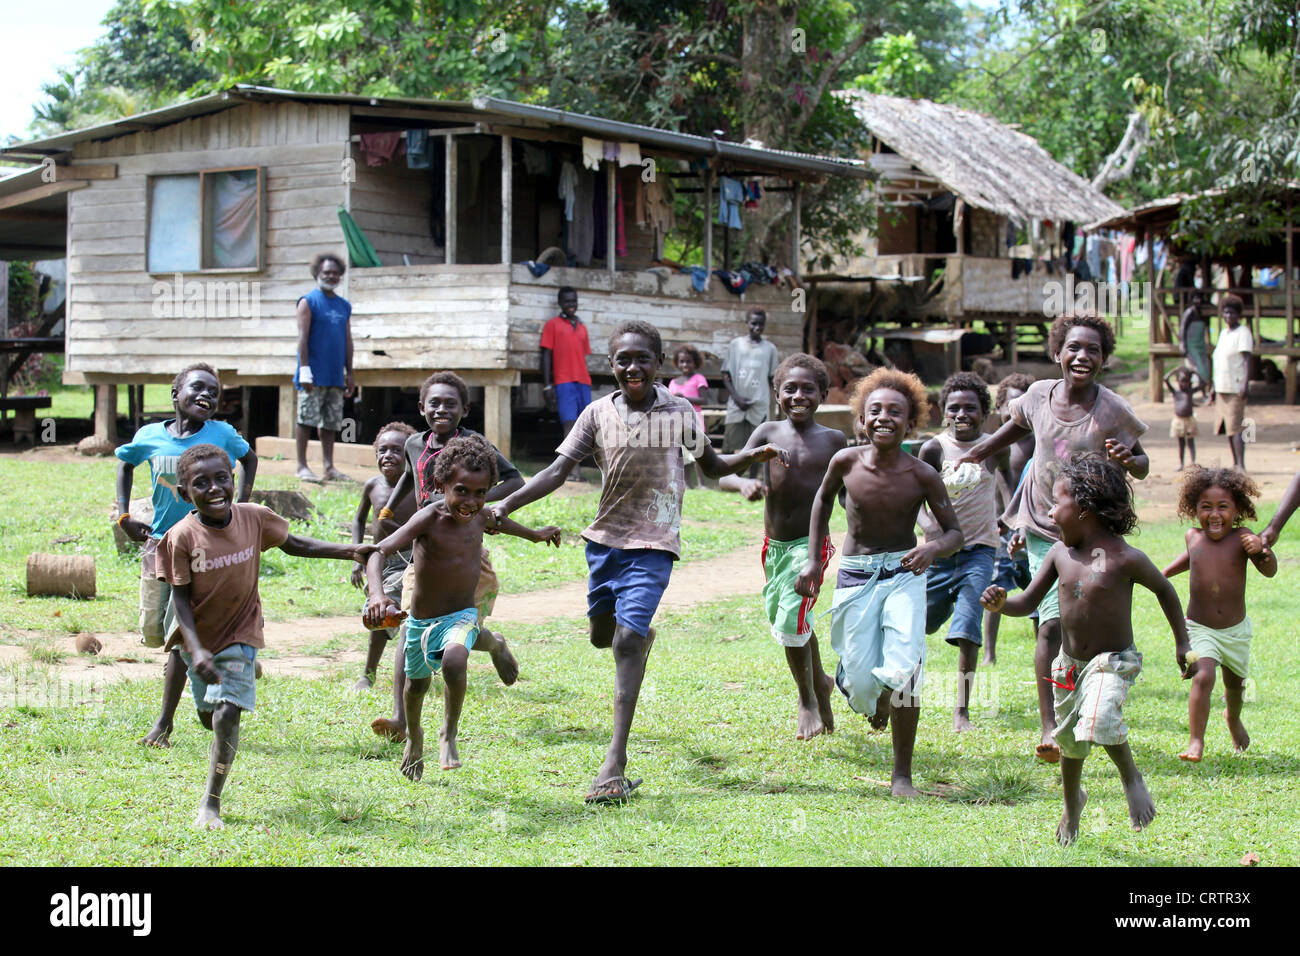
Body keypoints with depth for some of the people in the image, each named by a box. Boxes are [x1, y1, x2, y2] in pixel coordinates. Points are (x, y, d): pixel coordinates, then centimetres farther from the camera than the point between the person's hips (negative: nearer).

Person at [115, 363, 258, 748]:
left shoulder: (221, 435, -6)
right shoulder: (150, 437, -2)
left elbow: (249, 458, 14)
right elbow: (125, 465, 18)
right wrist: (123, 517, 8)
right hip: (159, 543, 3)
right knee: (153, 633, 7)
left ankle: (164, 723, 0)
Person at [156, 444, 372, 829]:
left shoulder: (253, 518, -13)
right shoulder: (182, 537, -19)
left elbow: (293, 544, 5)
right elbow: (181, 598, -15)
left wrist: (349, 551, -3)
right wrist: (196, 650, -27)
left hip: (240, 633, -1)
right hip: (199, 638, 1)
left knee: (226, 715, -15)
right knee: (209, 718, 17)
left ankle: (211, 803, -3)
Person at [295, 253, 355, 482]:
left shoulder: (344, 306, 16)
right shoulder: (308, 302, -2)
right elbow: (303, 338, -8)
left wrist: (349, 374, 14)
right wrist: (304, 370, -16)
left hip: (336, 376, 5)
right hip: (314, 375, -5)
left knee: (331, 422, 6)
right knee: (307, 419, -5)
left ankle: (329, 467, 9)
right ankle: (302, 466, 0)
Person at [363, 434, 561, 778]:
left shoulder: (477, 515, -9)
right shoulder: (429, 519, -26)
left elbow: (494, 521, 18)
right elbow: (379, 552, -35)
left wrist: (534, 535, 36)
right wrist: (376, 594, -53)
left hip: (461, 616, 1)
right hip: (422, 620, -1)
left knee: (454, 661, -32)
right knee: (417, 684, 23)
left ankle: (449, 733, -7)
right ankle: (414, 736, 57)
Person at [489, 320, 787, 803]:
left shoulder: (679, 412, 0)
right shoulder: (598, 414, 0)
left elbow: (711, 466, 14)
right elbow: (558, 470, -3)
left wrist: (749, 457, -6)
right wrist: (505, 505, -14)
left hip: (653, 544, -3)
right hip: (605, 539, 3)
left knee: (627, 641, -15)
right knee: (602, 635, 16)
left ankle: (615, 762, -17)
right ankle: (643, 637, 57)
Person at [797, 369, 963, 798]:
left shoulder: (922, 476, -12)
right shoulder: (846, 462, -8)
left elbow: (955, 532, -5)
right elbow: (823, 499, 13)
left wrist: (934, 548, -28)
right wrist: (814, 561, 11)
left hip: (904, 574, -1)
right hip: (855, 576, 1)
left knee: (904, 666, -20)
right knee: (863, 684, -2)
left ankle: (902, 774, -6)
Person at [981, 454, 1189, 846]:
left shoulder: (1124, 559, -17)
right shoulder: (1060, 553, -4)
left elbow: (1164, 590, 0)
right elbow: (1027, 603, 1)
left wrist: (1182, 643, 6)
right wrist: (1001, 603, -22)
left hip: (1113, 662, -5)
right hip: (1069, 664, 5)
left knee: (1099, 721, -31)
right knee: (1069, 741, 17)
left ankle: (1132, 778, -2)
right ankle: (1072, 806, 46)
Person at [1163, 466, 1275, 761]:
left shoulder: (1241, 538, -15)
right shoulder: (1193, 537, -5)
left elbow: (1269, 571, -26)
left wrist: (1261, 550, -45)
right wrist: (1166, 572, 19)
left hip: (1236, 630, 0)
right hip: (1199, 629, 0)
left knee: (1235, 683, 22)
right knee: (1203, 678, -24)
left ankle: (1233, 719, 54)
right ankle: (1196, 742, -20)